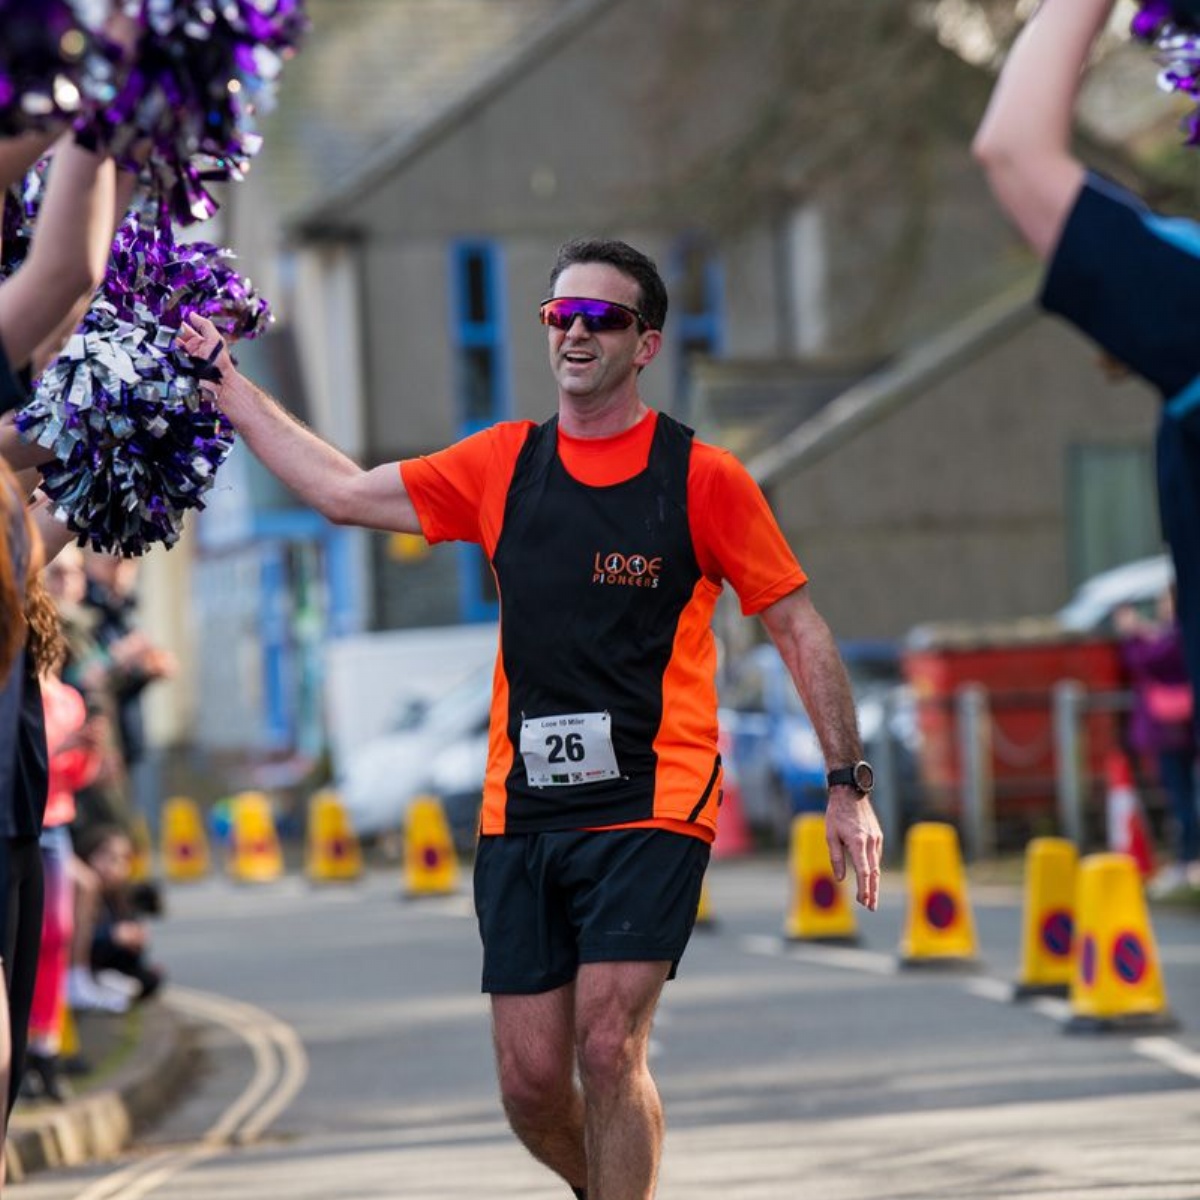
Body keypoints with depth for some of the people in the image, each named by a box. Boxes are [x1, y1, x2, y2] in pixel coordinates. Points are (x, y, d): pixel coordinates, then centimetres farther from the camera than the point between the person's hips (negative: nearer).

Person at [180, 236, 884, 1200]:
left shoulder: (703, 478, -1)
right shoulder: (500, 467, 10)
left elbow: (799, 627, 3)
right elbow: (344, 491, 19)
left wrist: (848, 782, -2)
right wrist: (223, 380, 20)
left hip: (651, 807, -4)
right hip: (520, 818, 4)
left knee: (607, 1051, -17)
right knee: (530, 1081, 1)